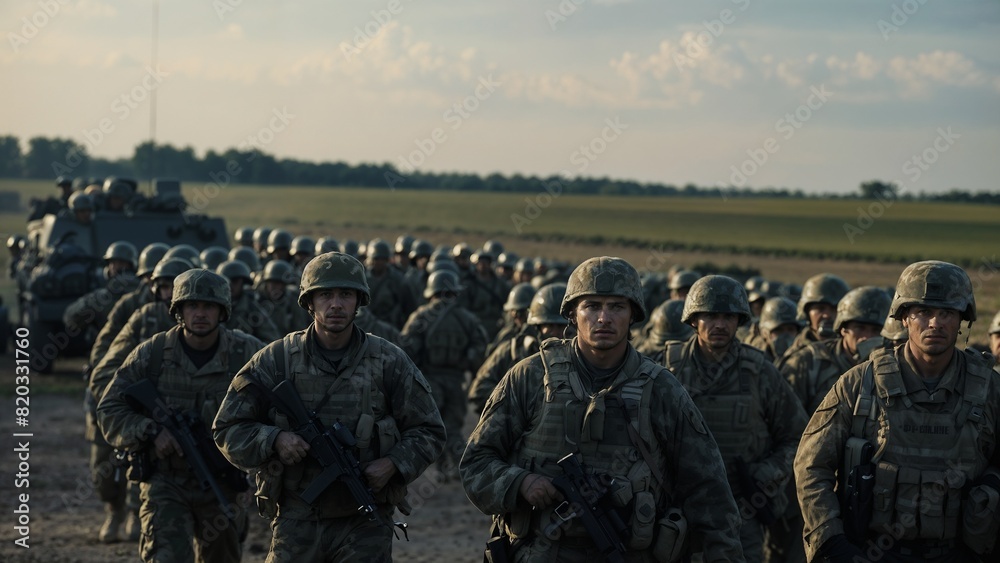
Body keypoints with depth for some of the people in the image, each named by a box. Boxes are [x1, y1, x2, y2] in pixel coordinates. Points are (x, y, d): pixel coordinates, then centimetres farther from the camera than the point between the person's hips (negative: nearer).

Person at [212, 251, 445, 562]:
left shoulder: (389, 362, 1)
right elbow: (227, 430, 3)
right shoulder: (275, 360, 0)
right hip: (296, 523, 0)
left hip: (364, 526, 0)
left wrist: (393, 464, -10)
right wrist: (273, 441, -15)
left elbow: (429, 431, 8)